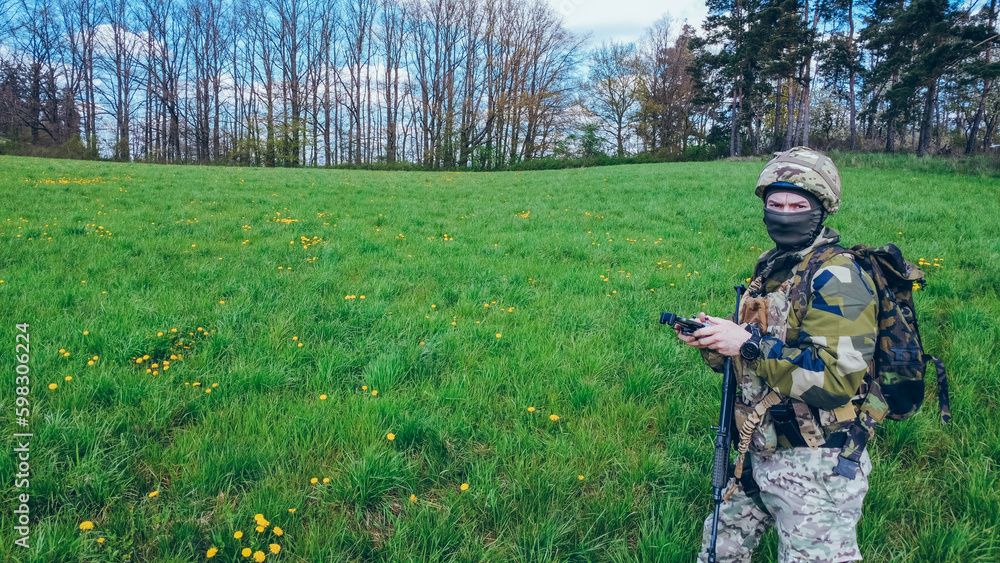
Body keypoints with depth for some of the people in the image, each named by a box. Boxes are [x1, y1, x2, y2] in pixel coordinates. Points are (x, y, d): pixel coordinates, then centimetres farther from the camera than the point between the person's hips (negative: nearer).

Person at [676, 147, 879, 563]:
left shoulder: (836, 278, -18)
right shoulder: (771, 268, 7)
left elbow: (838, 377, -28)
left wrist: (751, 344, -27)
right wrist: (712, 341, -5)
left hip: (814, 471, -8)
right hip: (759, 458, 8)